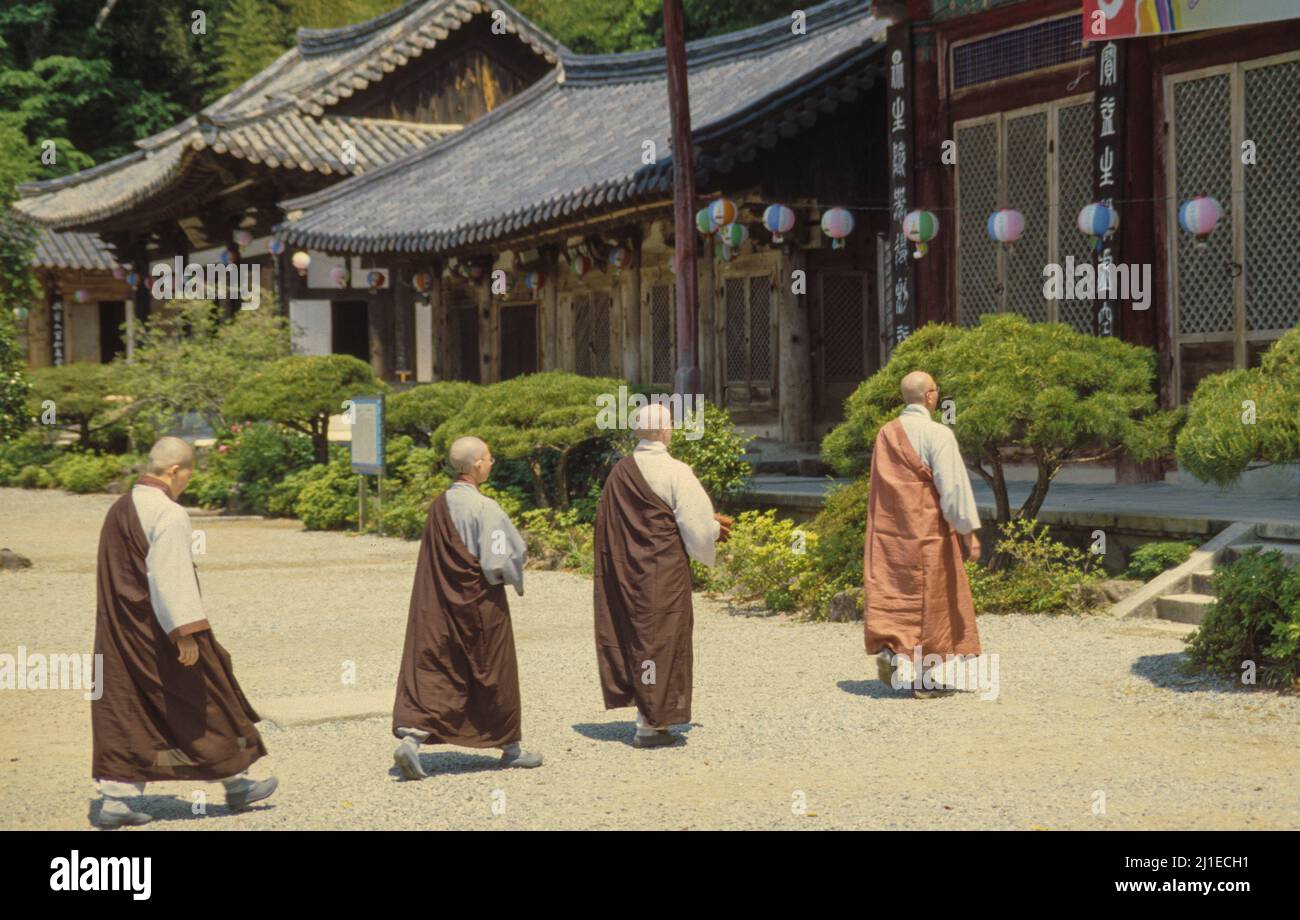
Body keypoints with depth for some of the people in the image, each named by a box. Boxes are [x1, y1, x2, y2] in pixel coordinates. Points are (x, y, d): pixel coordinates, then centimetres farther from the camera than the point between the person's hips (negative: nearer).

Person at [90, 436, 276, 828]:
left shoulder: (118, 510, 10)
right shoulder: (169, 515, -17)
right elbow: (172, 576, -24)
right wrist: (186, 630, -24)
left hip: (119, 634, 8)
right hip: (161, 632, -8)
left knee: (124, 709, 8)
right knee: (205, 703, 7)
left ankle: (114, 798, 1)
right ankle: (236, 783, 19)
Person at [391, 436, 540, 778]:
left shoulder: (439, 506, 3)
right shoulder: (484, 508, -17)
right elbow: (496, 564, -20)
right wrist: (516, 578, 2)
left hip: (439, 606, 5)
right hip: (480, 605, -5)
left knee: (433, 672, 5)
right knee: (495, 673, 10)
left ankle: (411, 736, -15)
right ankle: (510, 747, 24)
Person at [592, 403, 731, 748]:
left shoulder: (619, 472, 4)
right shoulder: (674, 472, -15)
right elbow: (697, 526, -13)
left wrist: (708, 524, 18)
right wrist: (714, 530, 11)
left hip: (625, 572, 6)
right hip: (663, 571, -6)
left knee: (633, 636, 13)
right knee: (659, 639, 1)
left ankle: (647, 717, 18)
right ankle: (650, 724, 4)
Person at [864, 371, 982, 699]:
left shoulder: (886, 434, 6)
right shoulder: (937, 434, -13)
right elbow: (953, 484, -16)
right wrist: (968, 530, -11)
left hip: (889, 529, 5)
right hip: (928, 530, -5)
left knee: (891, 593, 10)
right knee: (931, 599, 4)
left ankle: (889, 649, -12)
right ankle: (928, 678, 8)